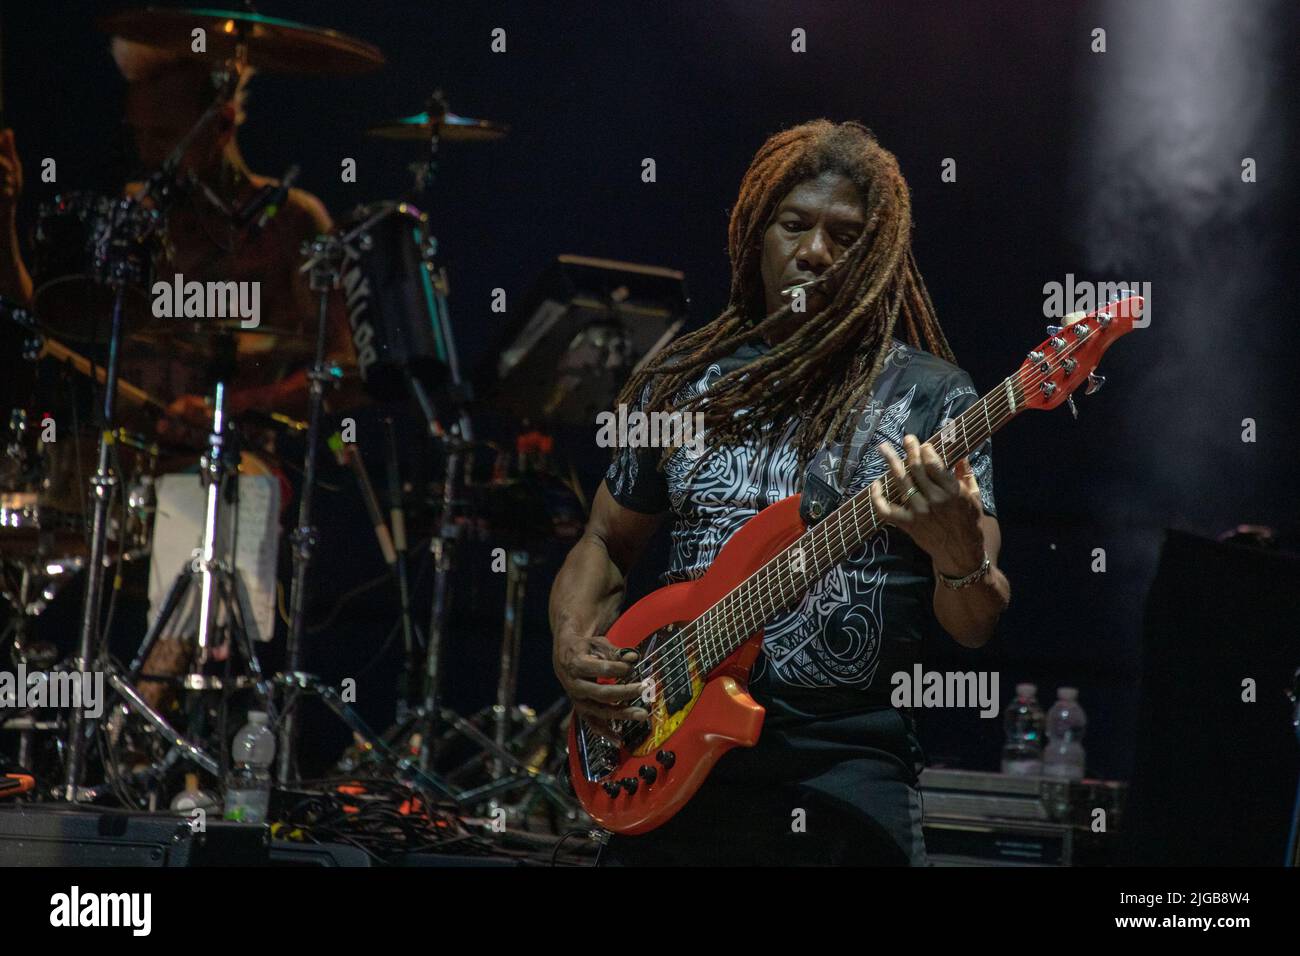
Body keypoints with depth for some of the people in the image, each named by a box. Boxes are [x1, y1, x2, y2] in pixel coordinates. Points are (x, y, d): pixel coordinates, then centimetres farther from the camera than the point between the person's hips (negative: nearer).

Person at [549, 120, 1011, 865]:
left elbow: (975, 628, -5)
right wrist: (574, 646, 1)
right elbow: (607, 544, 21)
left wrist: (960, 553, -27)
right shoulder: (680, 381, 11)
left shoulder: (930, 396, 0)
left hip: (846, 771, -3)